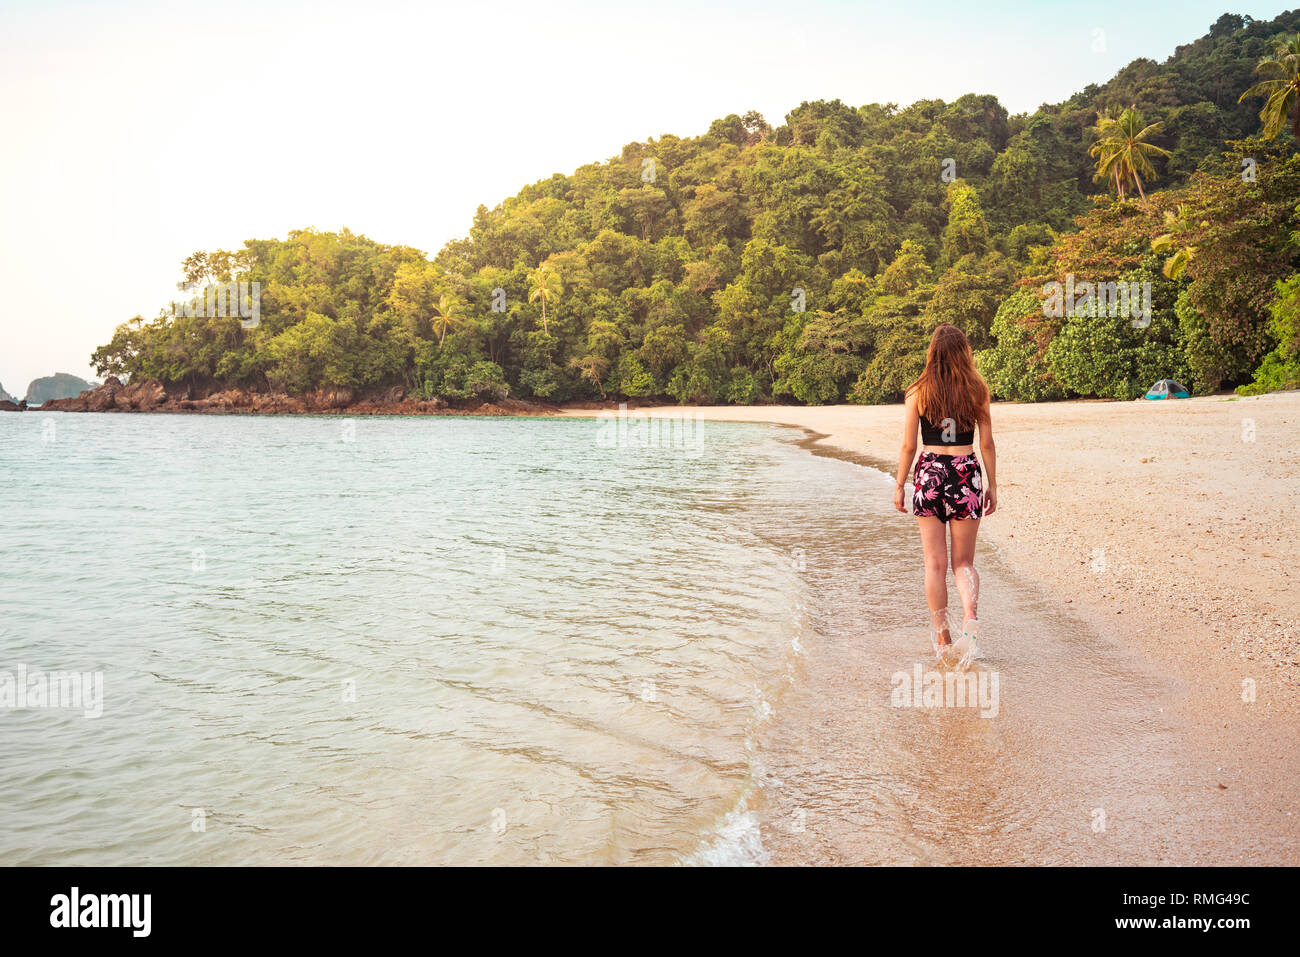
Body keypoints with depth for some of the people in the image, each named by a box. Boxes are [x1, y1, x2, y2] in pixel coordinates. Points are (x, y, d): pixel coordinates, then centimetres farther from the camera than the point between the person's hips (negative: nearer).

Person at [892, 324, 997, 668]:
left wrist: (899, 485, 8)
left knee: (935, 562, 7)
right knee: (964, 561, 10)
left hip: (929, 473, -1)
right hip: (966, 473, 1)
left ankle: (942, 638, 12)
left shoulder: (917, 392, -2)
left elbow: (908, 446, -1)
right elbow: (987, 443, 3)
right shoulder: (976, 390, 1)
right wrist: (992, 485, 10)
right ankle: (971, 619, -16)